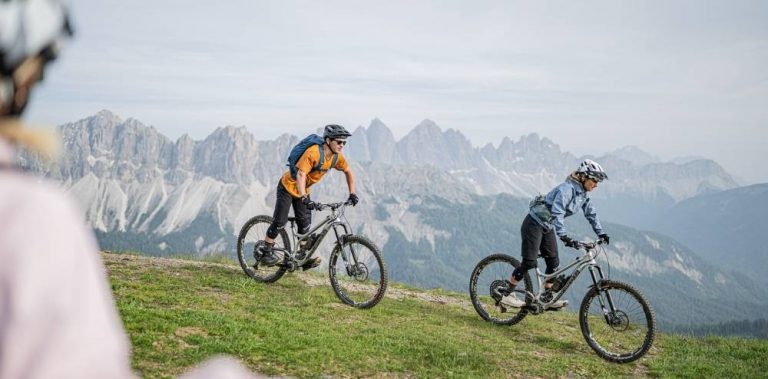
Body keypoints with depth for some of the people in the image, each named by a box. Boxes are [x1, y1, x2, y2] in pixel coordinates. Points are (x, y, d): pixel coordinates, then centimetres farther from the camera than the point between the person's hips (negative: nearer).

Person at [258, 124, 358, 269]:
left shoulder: (336, 157, -10)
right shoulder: (313, 152, -32)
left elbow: (348, 172, 7)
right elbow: (300, 175, -40)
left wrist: (352, 194, -1)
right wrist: (304, 198, -50)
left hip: (303, 190, 7)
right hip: (288, 186, -7)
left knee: (305, 224, 2)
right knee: (280, 222, -5)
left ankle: (303, 257, 8)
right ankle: (265, 252, 10)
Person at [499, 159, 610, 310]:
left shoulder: (583, 194, 2)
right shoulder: (566, 189, -26)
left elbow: (591, 214, 13)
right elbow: (557, 213, -36)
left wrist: (601, 233, 6)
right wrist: (565, 237, -43)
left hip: (548, 228, 9)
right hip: (534, 224, -9)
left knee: (554, 263, 4)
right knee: (529, 263, -11)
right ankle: (507, 295, -2)